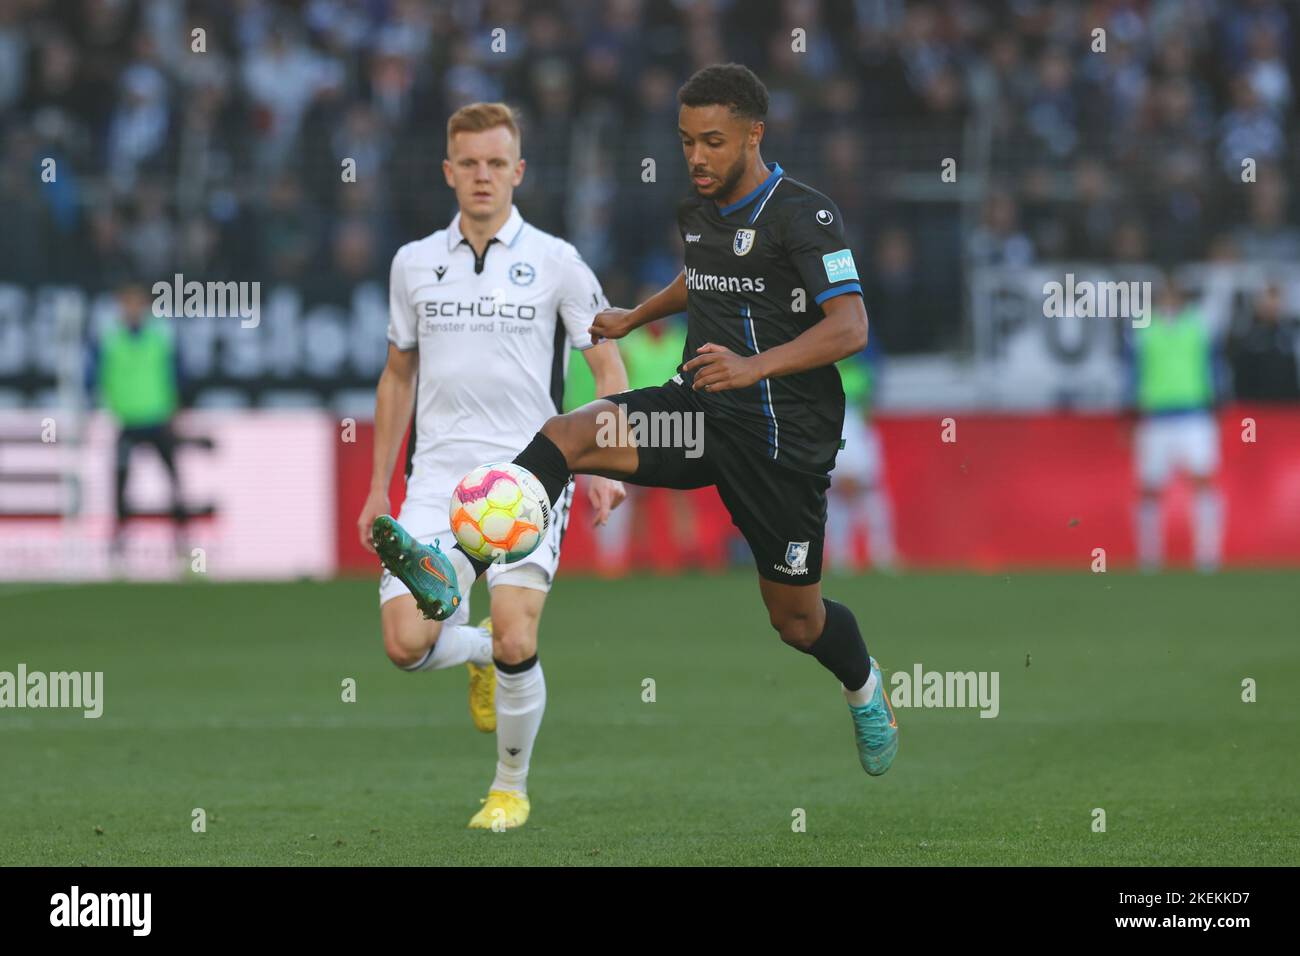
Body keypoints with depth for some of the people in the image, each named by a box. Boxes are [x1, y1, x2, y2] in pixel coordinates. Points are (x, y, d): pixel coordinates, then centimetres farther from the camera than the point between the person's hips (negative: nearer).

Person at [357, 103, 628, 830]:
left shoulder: (555, 262, 2)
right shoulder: (415, 263, 11)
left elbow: (608, 368, 4)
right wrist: (379, 487, 18)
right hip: (437, 477, 3)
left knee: (515, 644, -17)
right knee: (406, 643, -13)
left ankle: (512, 787, 8)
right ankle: (480, 654, 23)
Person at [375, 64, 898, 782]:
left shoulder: (804, 215, -15)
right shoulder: (698, 210, 9)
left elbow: (849, 326, -25)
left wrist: (754, 366, -37)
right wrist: (634, 318, 34)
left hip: (784, 430, -6)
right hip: (700, 404, 6)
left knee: (795, 618, 5)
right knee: (566, 435, -21)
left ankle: (864, 688, 40)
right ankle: (452, 574, -35)